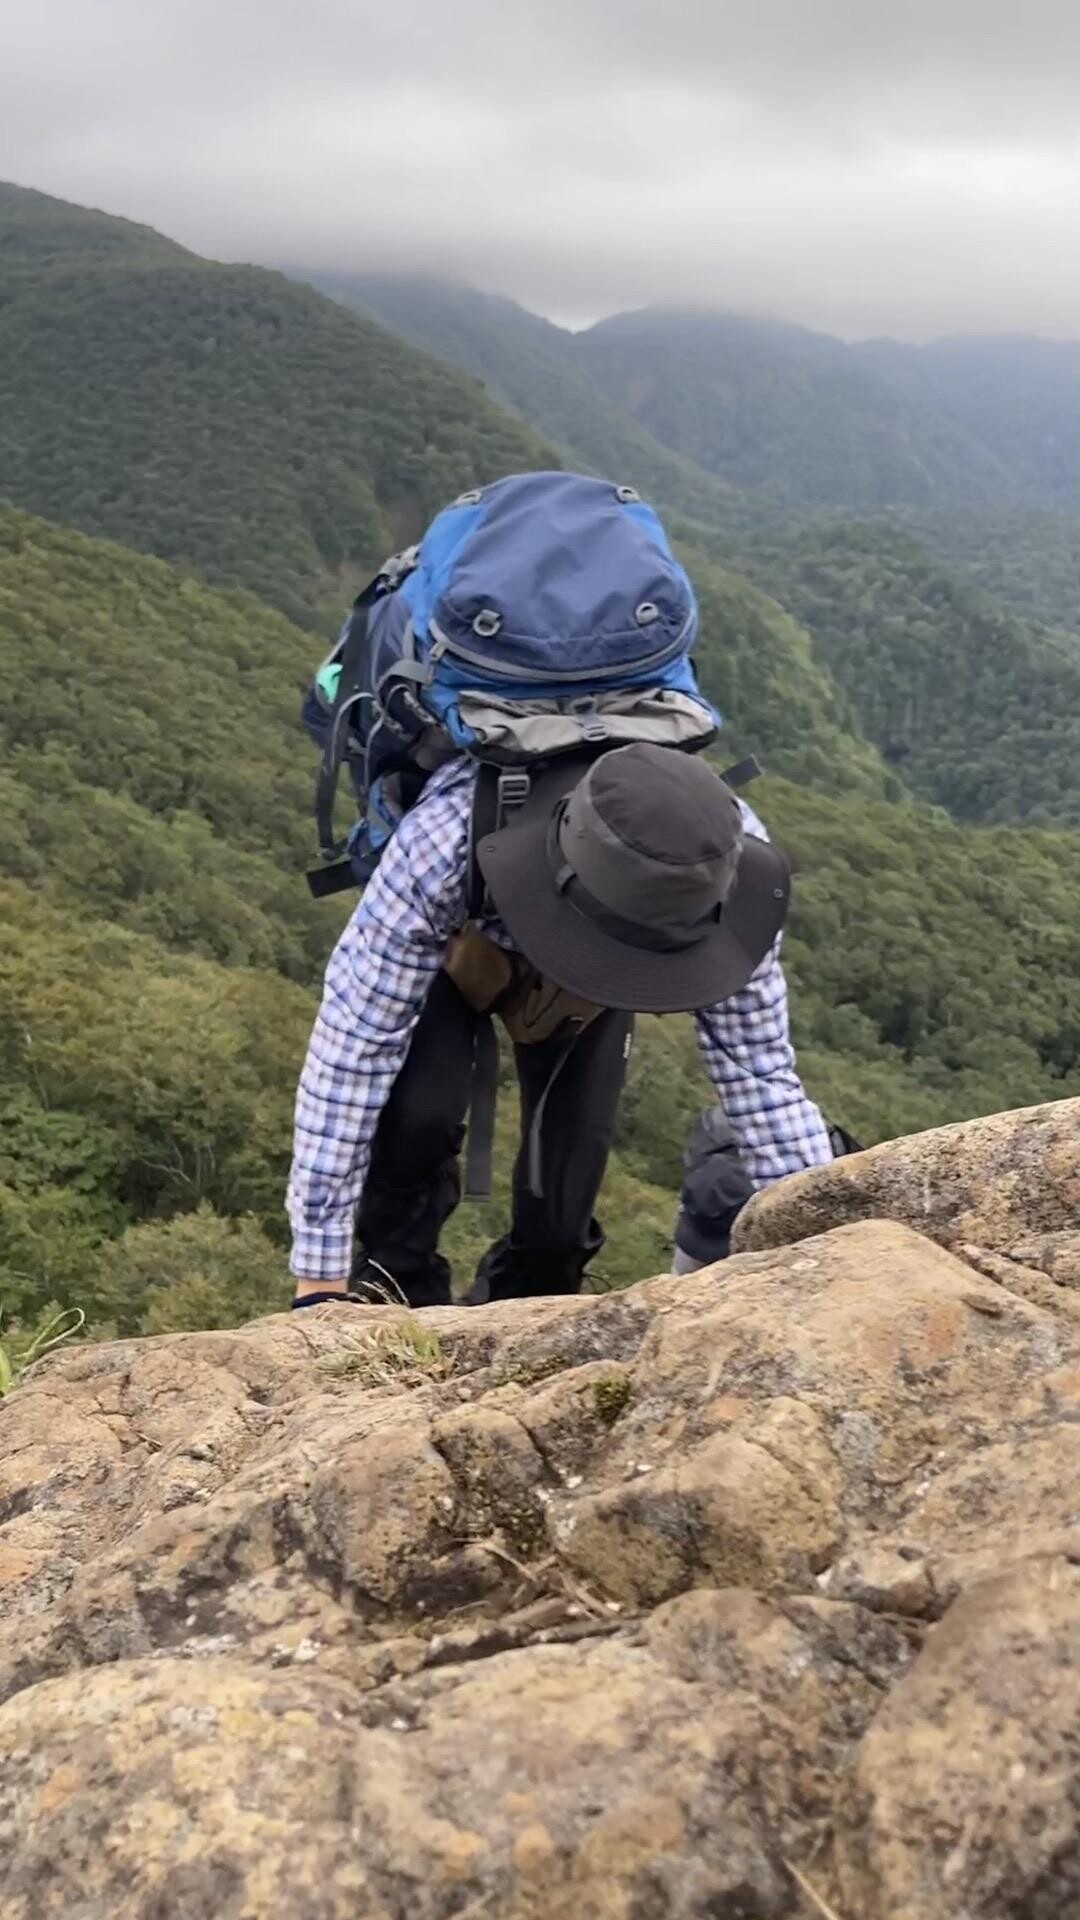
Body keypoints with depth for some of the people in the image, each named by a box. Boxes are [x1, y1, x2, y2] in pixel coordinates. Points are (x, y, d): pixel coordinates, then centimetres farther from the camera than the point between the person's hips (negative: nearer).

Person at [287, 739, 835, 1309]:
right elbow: (350, 1050, -40)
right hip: (449, 947, -2)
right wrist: (320, 1278, -37)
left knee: (573, 1154, -11)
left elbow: (762, 1073, -30)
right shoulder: (445, 843, -46)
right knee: (420, 1109, -28)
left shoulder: (716, 852, -38)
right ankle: (393, 1299, 0)